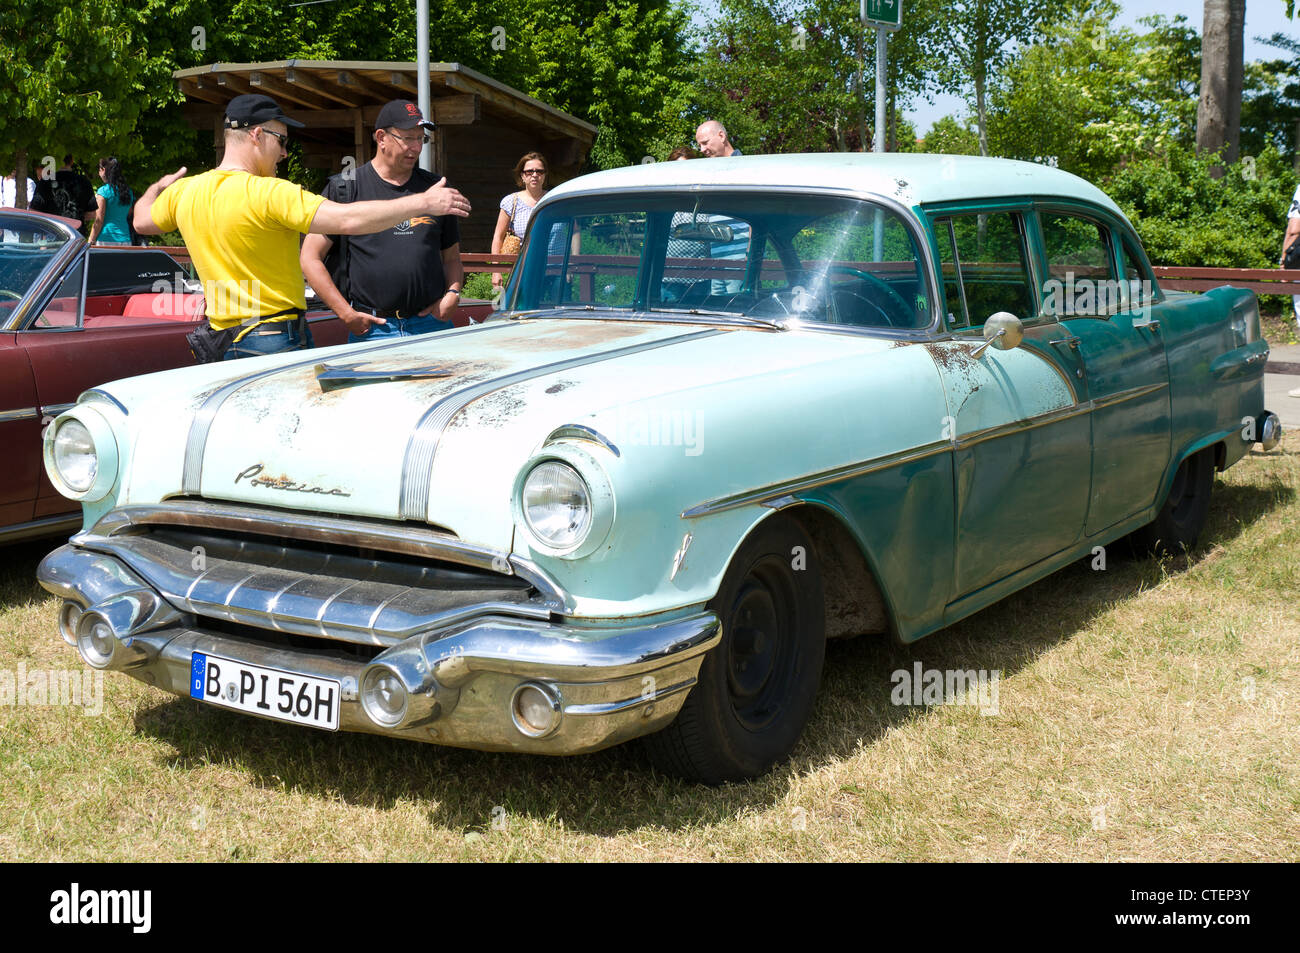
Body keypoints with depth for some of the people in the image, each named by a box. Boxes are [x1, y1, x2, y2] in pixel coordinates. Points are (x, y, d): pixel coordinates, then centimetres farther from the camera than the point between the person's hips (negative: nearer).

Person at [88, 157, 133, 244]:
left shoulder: (103, 191, -5)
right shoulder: (129, 191, 13)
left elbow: (99, 221, -8)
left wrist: (91, 242, -4)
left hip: (107, 240, -6)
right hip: (126, 240, 6)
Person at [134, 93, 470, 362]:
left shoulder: (183, 192, 6)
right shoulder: (269, 194, -17)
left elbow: (142, 221, 28)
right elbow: (348, 220, -24)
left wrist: (157, 188, 50)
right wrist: (424, 202, -18)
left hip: (219, 341, 8)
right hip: (276, 342, -8)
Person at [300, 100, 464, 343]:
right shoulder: (345, 189, 2)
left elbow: (451, 256, 21)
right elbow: (310, 257, 0)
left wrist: (452, 294, 1)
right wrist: (346, 313, -7)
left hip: (433, 325, 3)